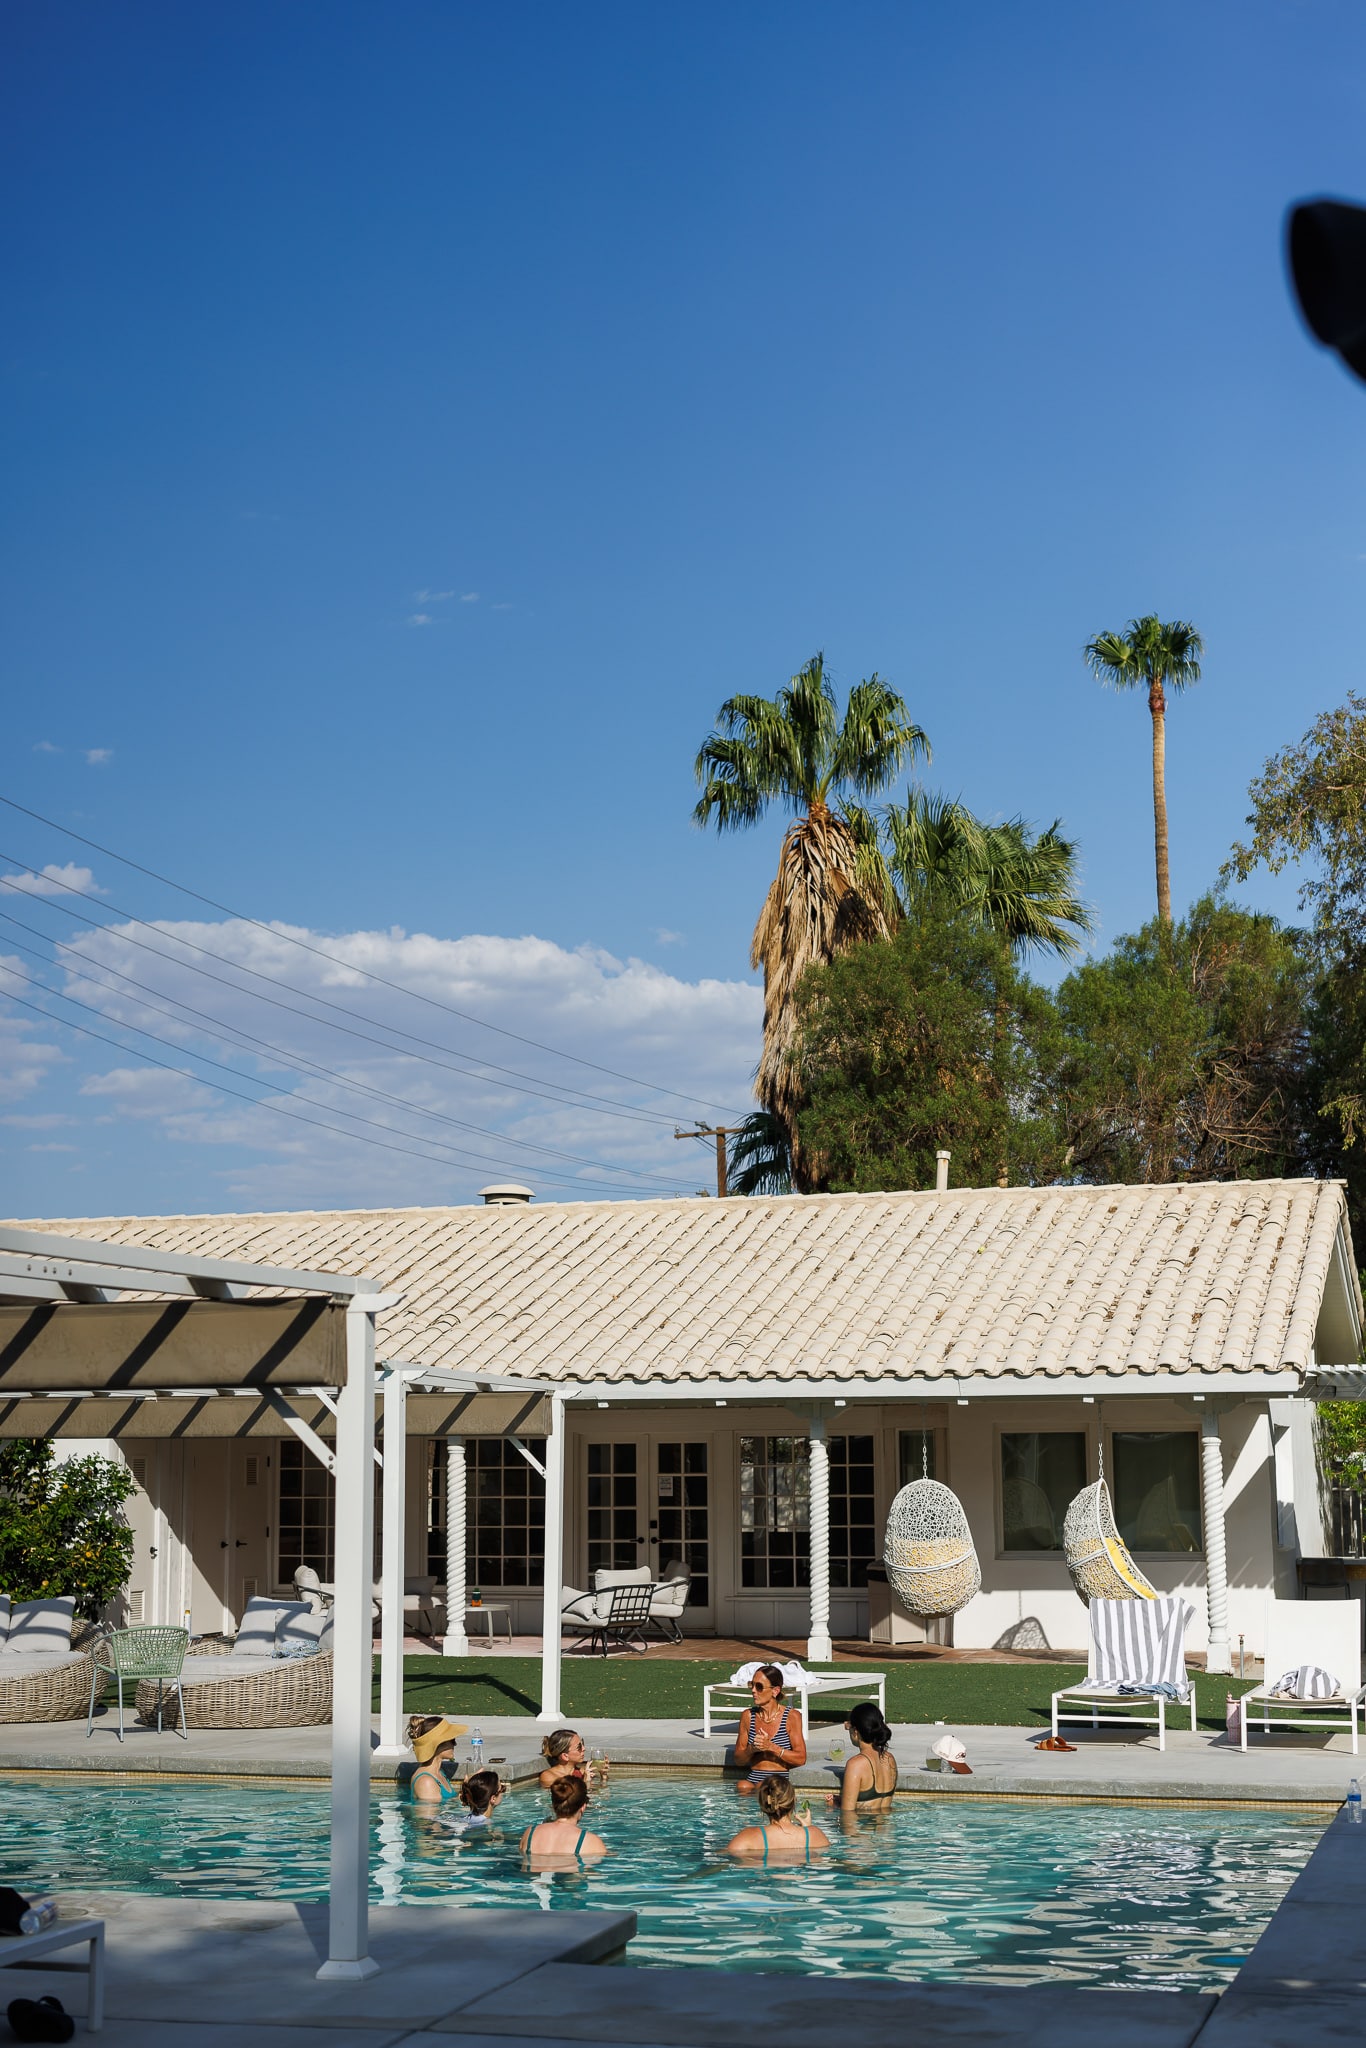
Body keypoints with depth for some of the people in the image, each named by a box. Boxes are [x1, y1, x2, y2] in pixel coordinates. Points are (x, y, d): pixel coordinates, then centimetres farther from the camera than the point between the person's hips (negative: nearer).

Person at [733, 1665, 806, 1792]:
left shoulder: (792, 1716, 0)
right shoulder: (748, 1716, 10)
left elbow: (801, 1759, -5)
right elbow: (738, 1760, 12)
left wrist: (771, 1747, -15)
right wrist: (752, 1749, -10)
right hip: (754, 1776, 3)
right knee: (742, 1787, -31)